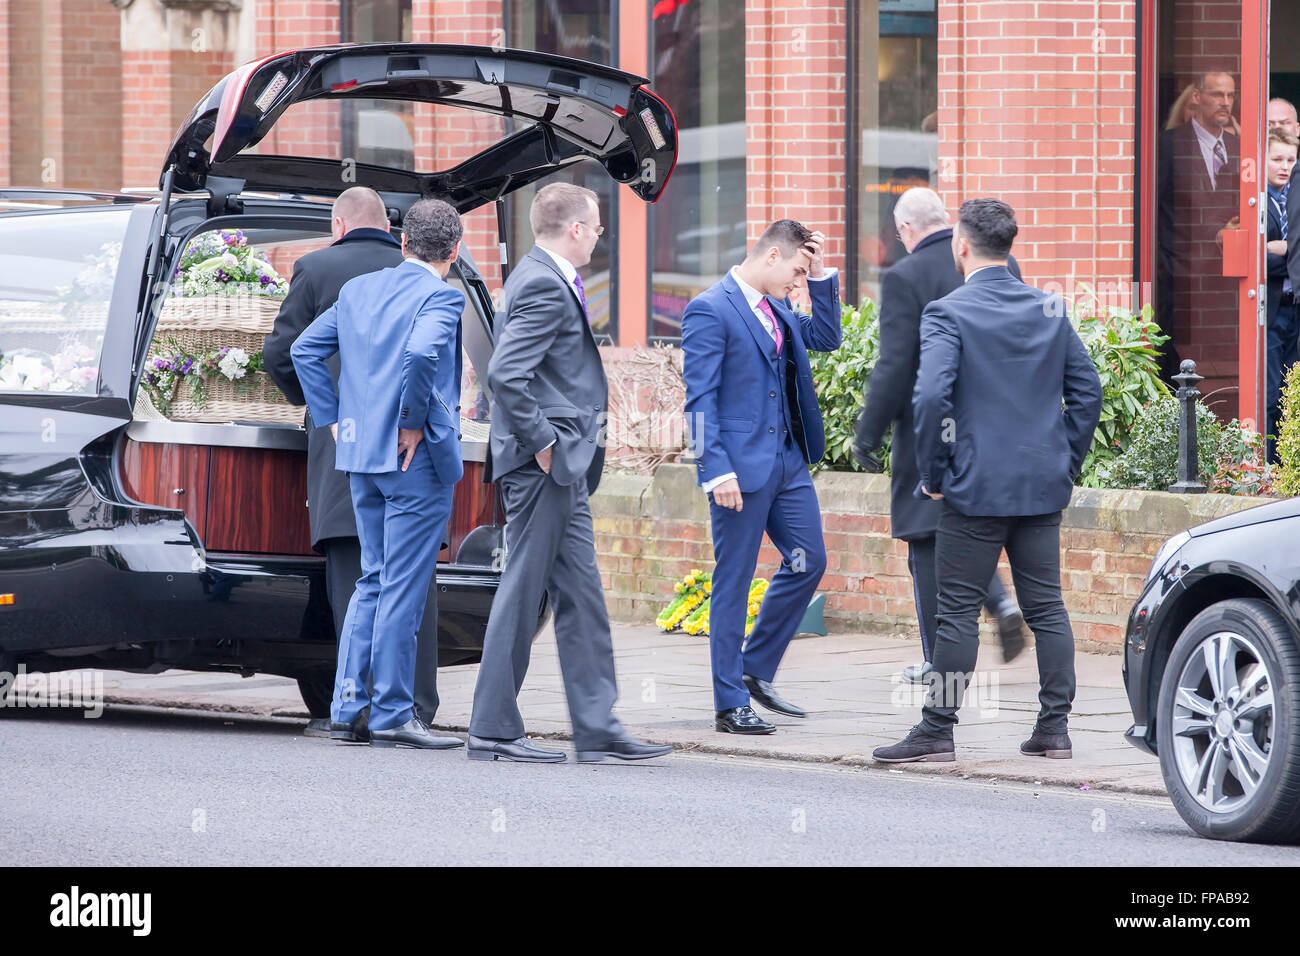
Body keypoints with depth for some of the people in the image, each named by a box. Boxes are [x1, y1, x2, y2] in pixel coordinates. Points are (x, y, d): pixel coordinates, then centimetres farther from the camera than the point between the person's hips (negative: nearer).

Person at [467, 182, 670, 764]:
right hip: (544, 466, -10)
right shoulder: (544, 286, -16)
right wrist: (540, 444, -18)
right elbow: (505, 375, -26)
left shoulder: (545, 278, 16)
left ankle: (597, 730, 12)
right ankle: (493, 730, 1)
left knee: (581, 596, 10)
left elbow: (510, 371, 23)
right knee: (523, 593, -4)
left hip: (562, 467, 10)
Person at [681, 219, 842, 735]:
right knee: (733, 582, -1)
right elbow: (700, 399, -15)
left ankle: (756, 671, 24)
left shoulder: (776, 308, 13)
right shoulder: (710, 310, -12)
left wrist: (821, 276, 8)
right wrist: (717, 470, -21)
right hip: (741, 465, -8)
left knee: (808, 562, 10)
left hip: (788, 460, 8)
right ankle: (731, 705, 4)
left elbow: (826, 337, 21)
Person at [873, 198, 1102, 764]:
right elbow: (1087, 391, 9)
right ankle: (1055, 727, 10)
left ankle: (937, 732, 3)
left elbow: (931, 398, -19)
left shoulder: (948, 314, -10)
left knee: (958, 610, 0)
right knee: (1046, 607, 9)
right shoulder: (1050, 310, 7)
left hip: (977, 486, -5)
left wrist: (932, 474, -8)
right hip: (1043, 488, 5)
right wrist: (1066, 464, 15)